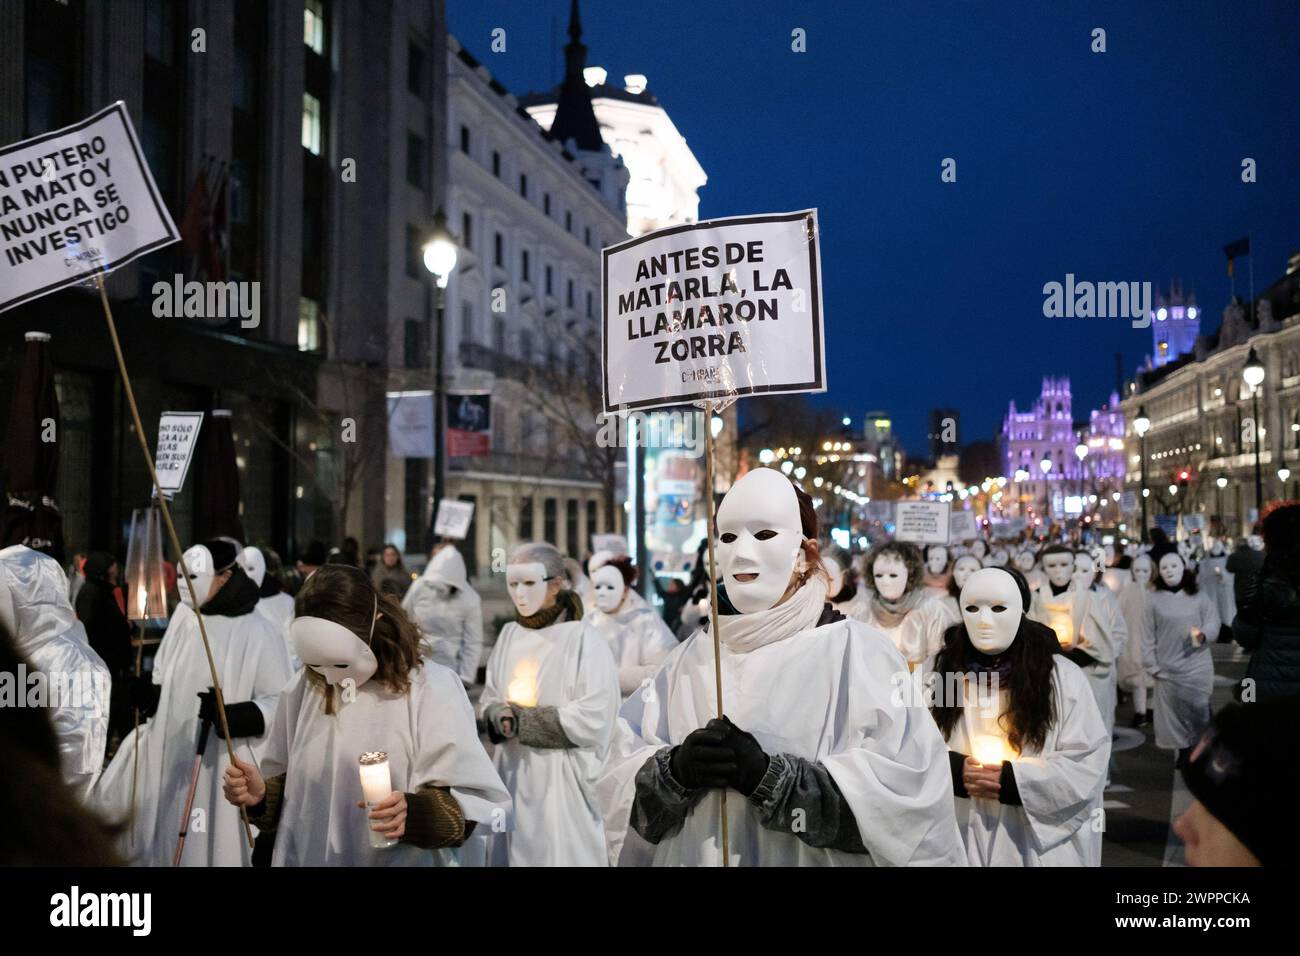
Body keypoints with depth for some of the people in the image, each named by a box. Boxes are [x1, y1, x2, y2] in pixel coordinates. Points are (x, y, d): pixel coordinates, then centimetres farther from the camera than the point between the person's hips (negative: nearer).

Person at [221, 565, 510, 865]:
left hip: (402, 860, -3)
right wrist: (262, 794, -13)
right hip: (303, 857, 4)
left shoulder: (431, 687, -16)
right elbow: (289, 790, 7)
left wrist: (414, 813, -33)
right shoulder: (302, 688, -3)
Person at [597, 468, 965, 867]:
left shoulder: (858, 650, -10)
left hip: (809, 858, -3)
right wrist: (675, 768, -23)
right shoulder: (691, 657, 1)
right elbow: (621, 783, -3)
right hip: (690, 856, 3)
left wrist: (770, 776, -27)